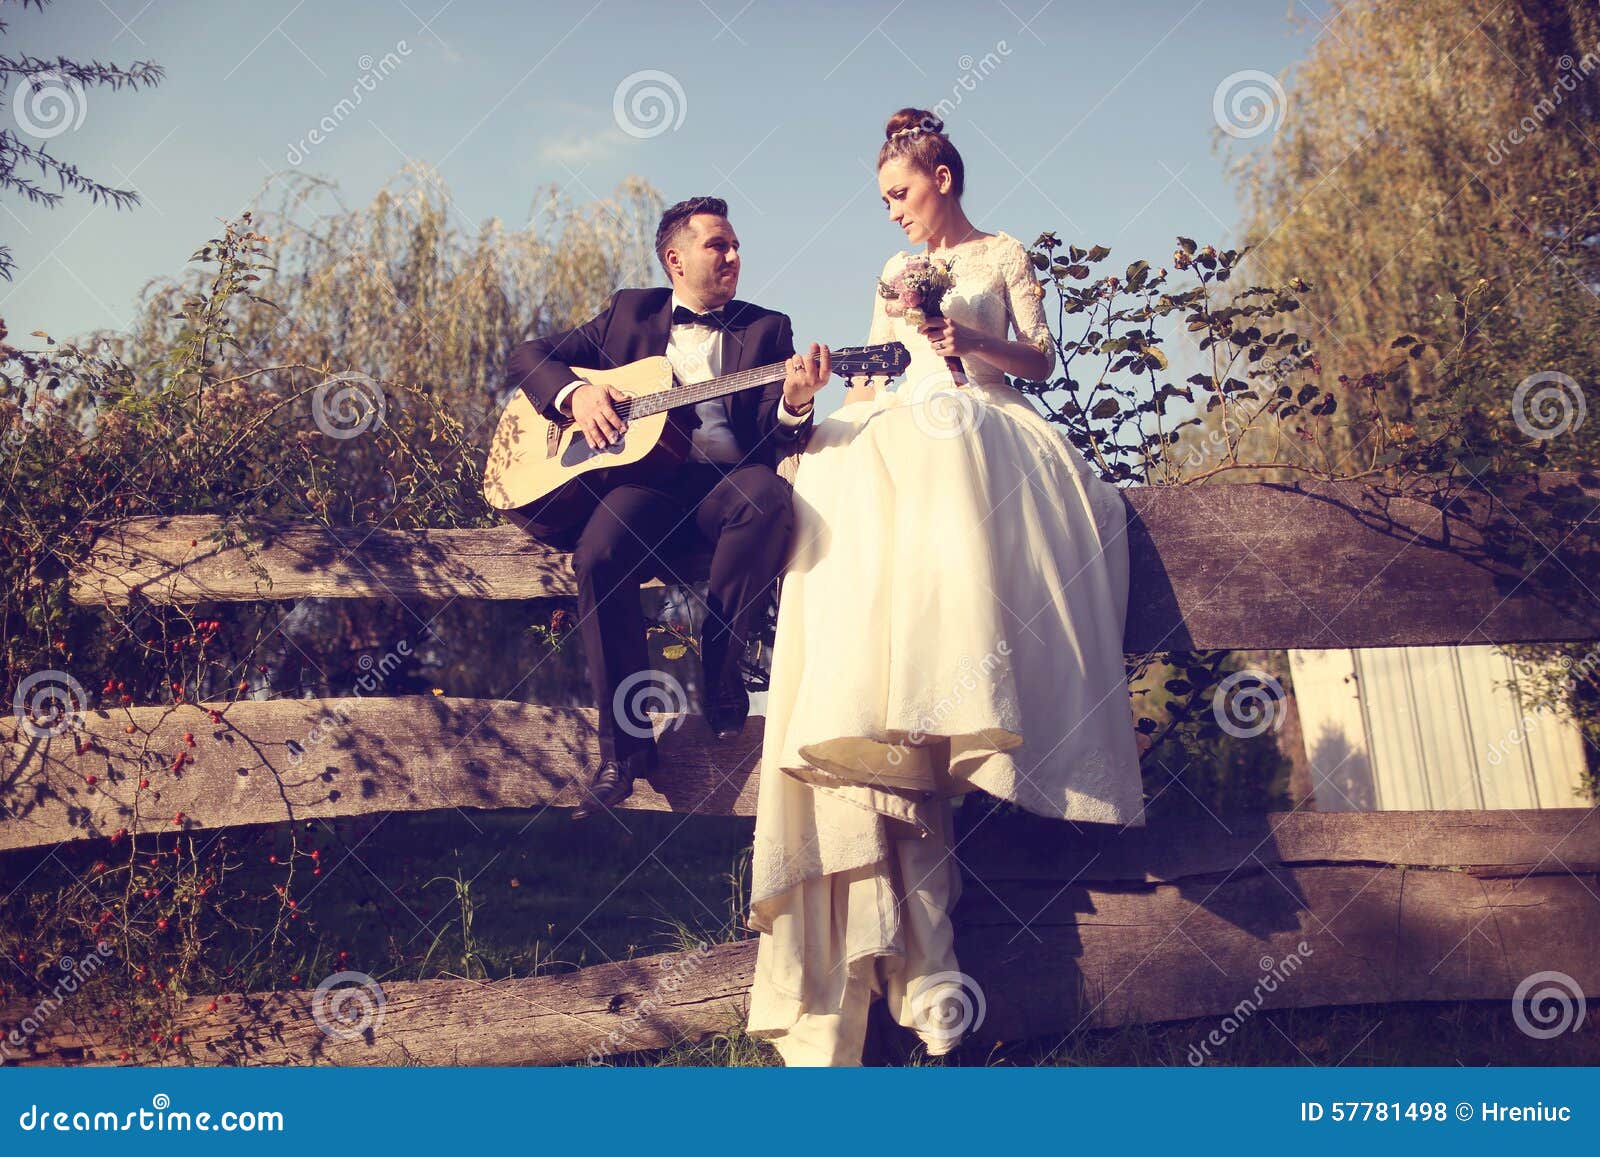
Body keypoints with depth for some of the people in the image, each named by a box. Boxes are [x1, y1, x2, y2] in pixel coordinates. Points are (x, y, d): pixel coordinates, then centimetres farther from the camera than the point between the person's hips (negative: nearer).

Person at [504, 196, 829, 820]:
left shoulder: (767, 328, 16)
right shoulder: (629, 312, 19)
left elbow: (774, 437, 3)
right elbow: (527, 357, 17)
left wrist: (795, 404, -22)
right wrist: (575, 393, -4)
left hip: (728, 482, 0)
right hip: (643, 476, 0)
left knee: (769, 494, -36)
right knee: (599, 557, -32)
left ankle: (721, 674, -19)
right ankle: (625, 744, -20)